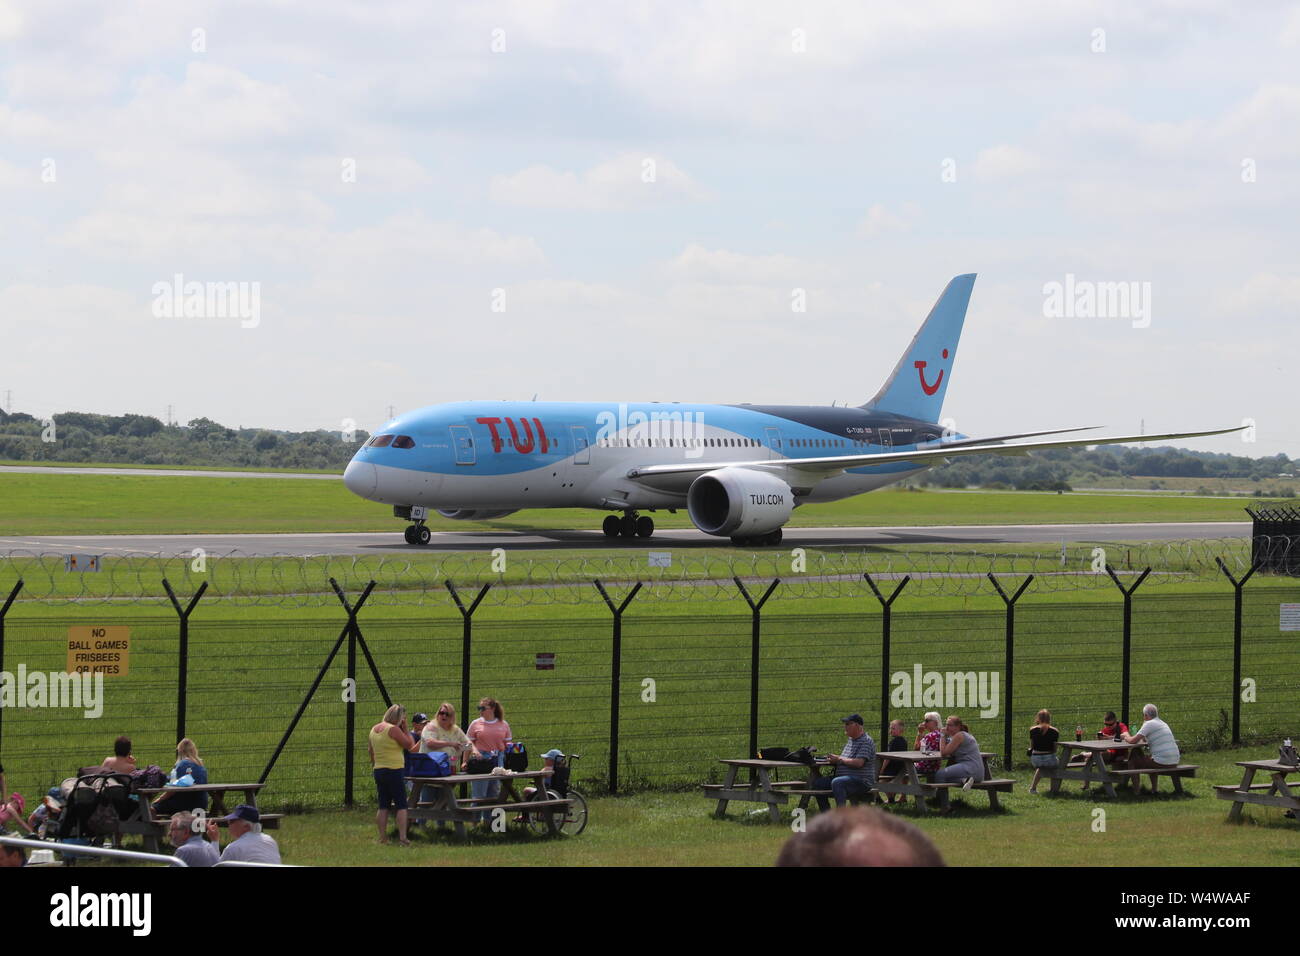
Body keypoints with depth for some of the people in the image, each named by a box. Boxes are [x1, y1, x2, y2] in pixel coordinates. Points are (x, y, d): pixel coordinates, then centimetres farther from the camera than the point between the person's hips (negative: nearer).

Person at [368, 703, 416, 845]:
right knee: (401, 806, -4)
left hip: (378, 770, 8)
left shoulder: (374, 729, 12)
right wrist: (405, 729, -3)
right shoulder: (393, 729, -13)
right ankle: (402, 837, -10)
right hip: (394, 770, -8)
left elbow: (371, 750, 20)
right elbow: (410, 745, -10)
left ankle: (382, 837, 9)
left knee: (383, 806, 10)